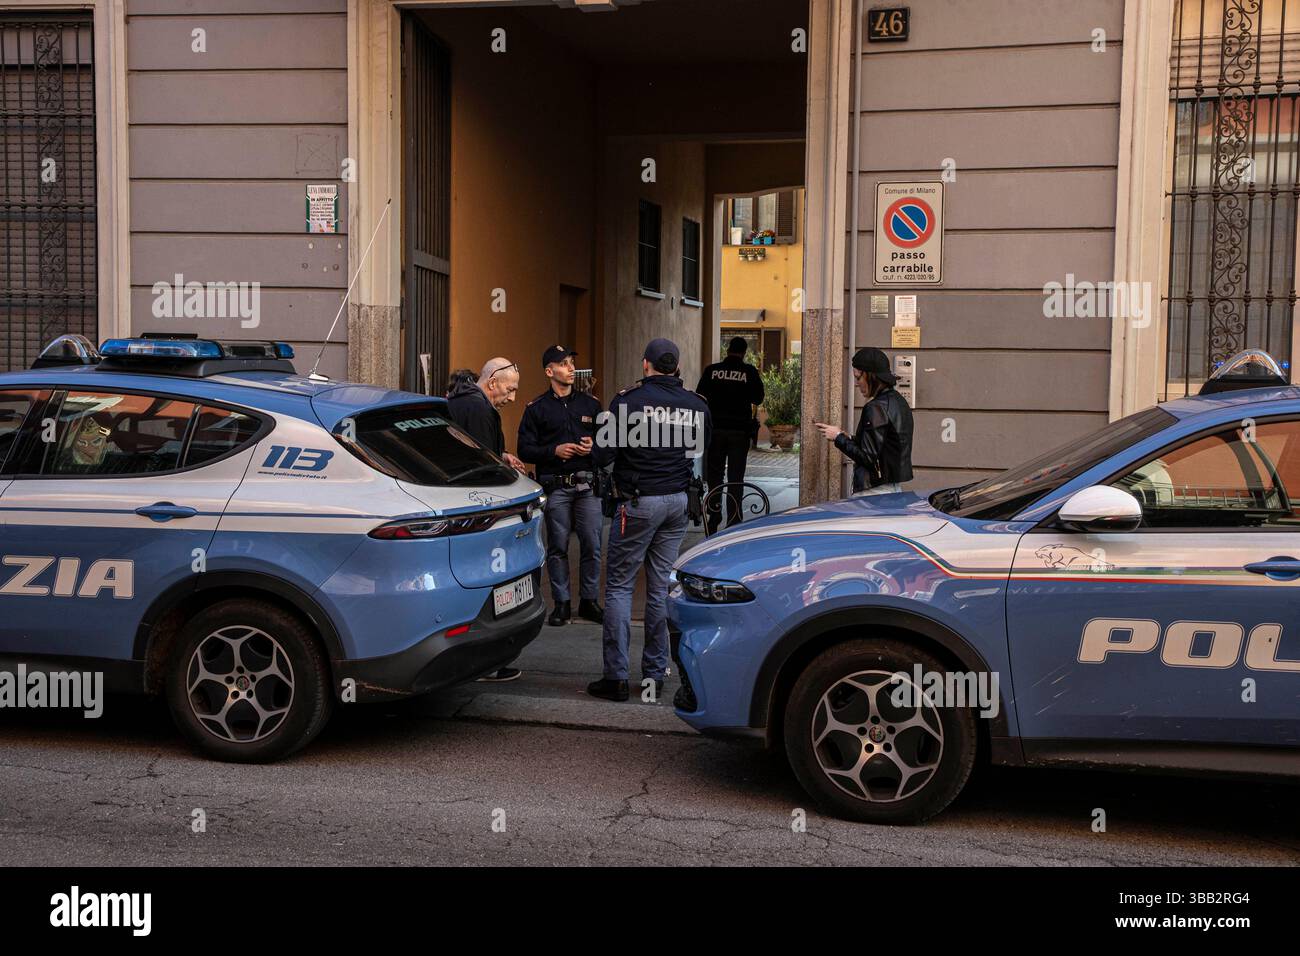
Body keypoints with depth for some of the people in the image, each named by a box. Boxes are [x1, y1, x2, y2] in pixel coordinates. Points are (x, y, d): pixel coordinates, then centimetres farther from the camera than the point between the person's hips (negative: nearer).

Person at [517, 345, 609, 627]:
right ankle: (561, 604, 11)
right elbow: (525, 450, 1)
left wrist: (593, 449, -7)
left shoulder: (590, 404, 13)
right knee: (558, 547, 2)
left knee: (592, 545, 0)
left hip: (587, 484, 2)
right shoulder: (536, 408, 5)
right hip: (555, 486, -2)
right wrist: (554, 451, -13)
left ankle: (589, 601, 12)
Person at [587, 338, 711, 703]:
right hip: (679, 502, 5)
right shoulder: (697, 405, 4)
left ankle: (616, 677, 0)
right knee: (661, 587, 11)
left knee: (619, 586, 2)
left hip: (639, 502, -5)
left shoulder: (627, 400, -10)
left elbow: (604, 449, -5)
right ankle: (655, 675, 14)